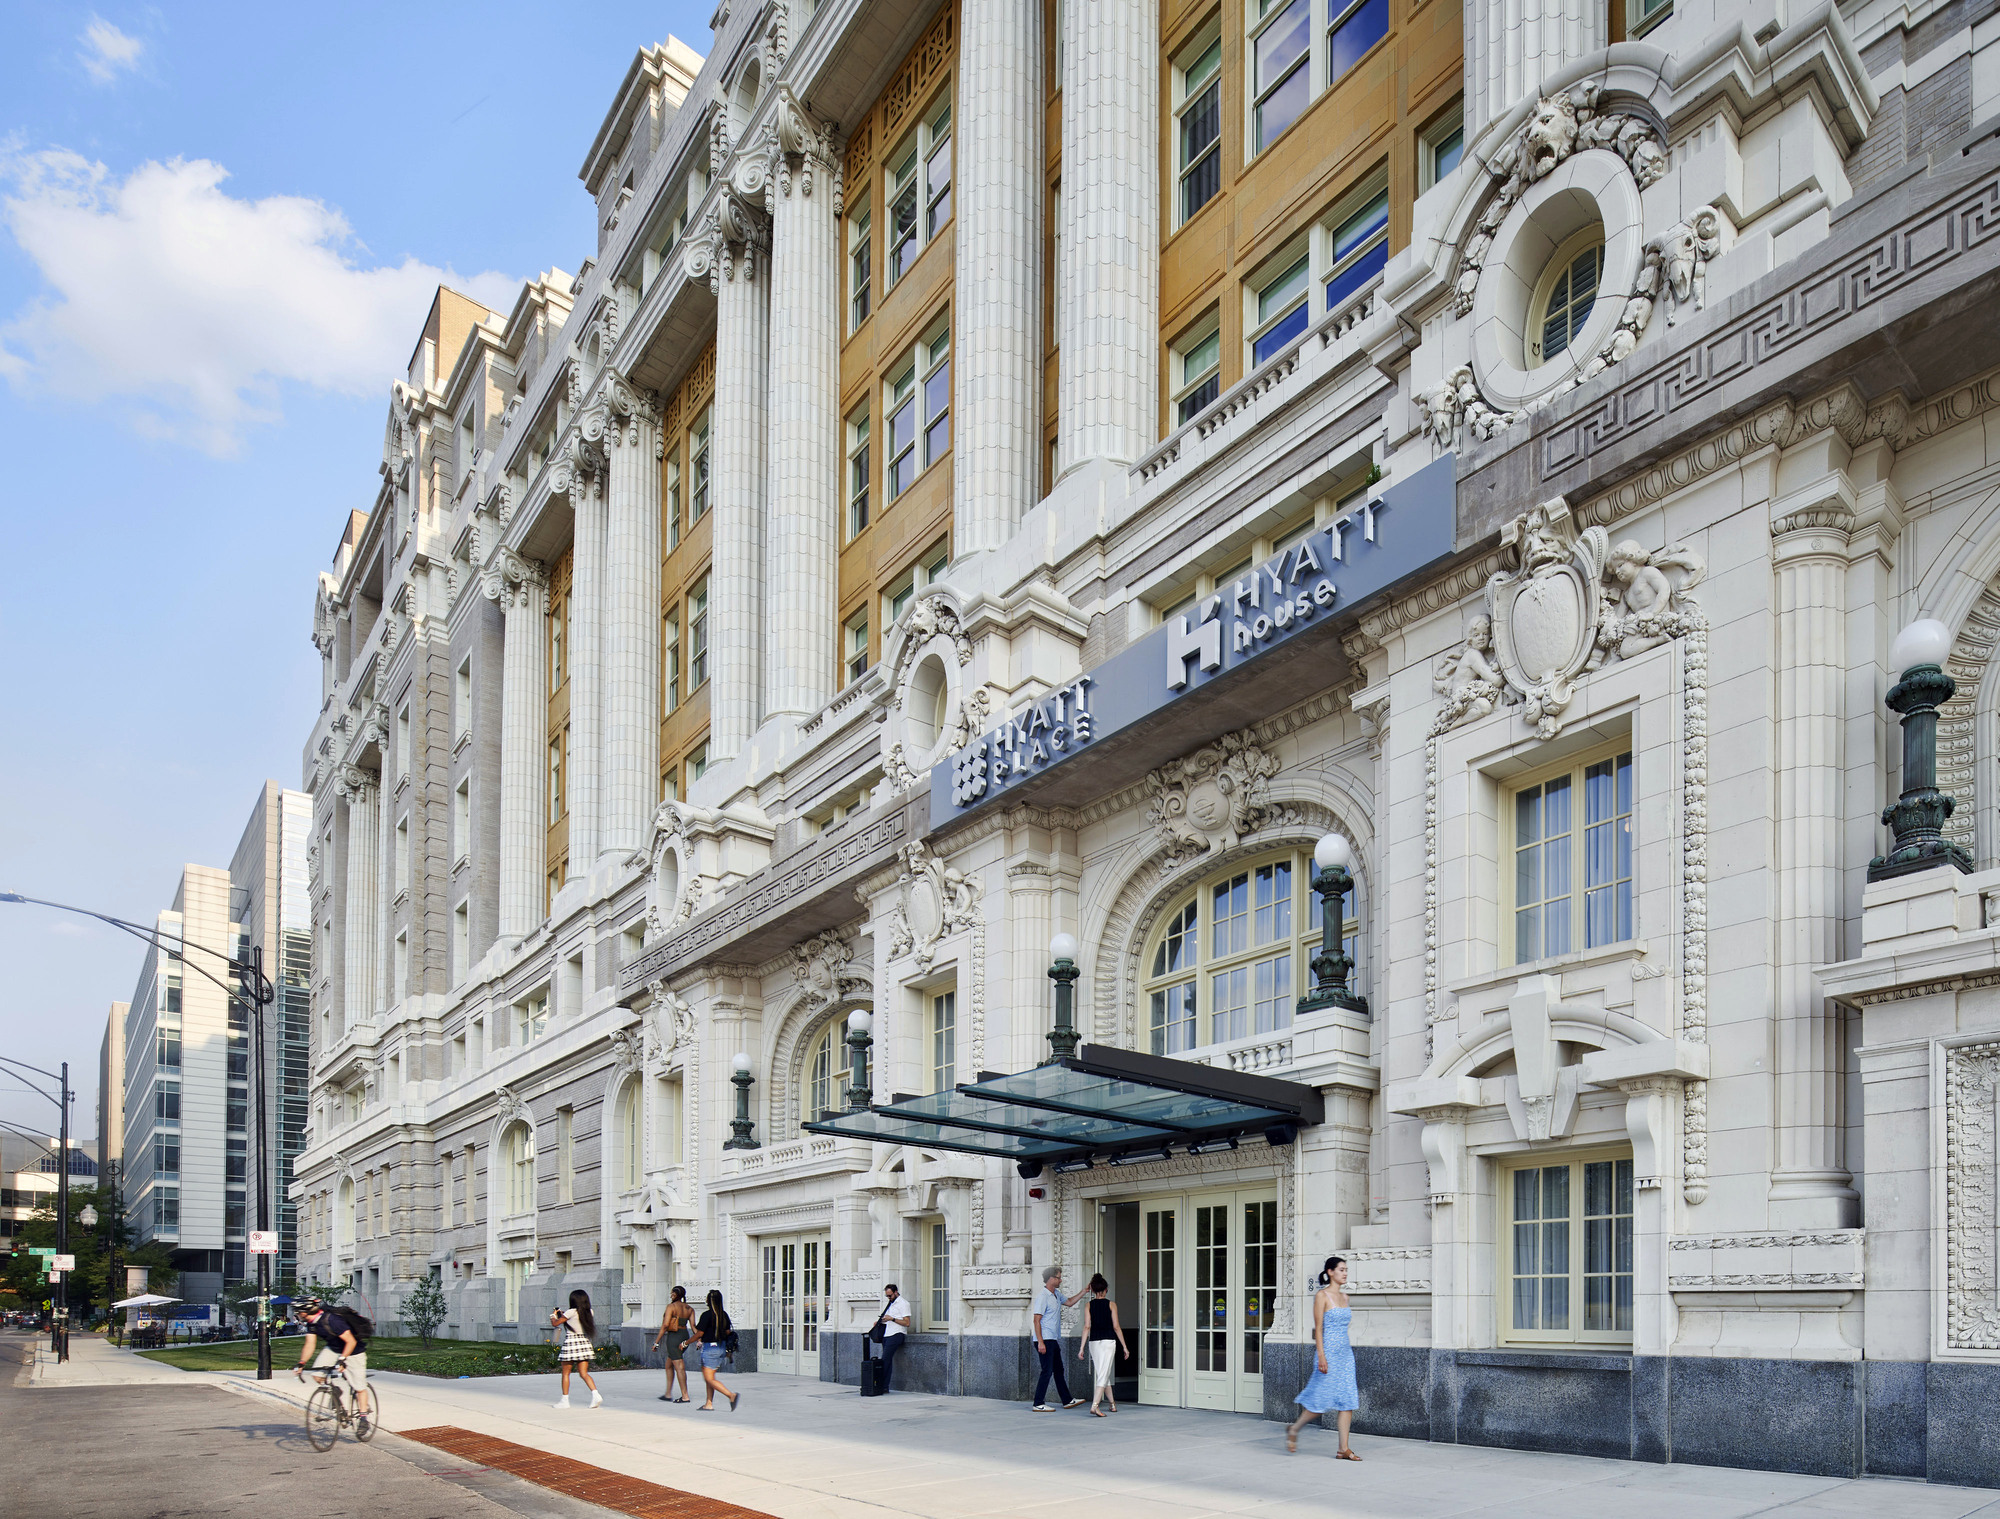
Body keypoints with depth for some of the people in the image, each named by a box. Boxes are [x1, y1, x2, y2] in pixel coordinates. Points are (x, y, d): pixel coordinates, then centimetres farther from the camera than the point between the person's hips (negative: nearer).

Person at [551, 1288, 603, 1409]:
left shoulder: (571, 1312, -12)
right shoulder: (588, 1312, 5)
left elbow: (555, 1323, -4)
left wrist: (553, 1317, 17)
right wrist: (563, 1313, 28)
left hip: (571, 1343, -5)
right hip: (584, 1342, 6)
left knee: (565, 1373, 9)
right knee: (584, 1373, 6)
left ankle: (565, 1400, 14)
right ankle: (596, 1394, -13)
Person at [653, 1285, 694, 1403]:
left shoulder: (671, 1307, -10)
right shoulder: (689, 1309, 9)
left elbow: (665, 1325, -15)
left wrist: (656, 1341, -12)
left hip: (673, 1337, -7)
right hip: (685, 1337, 7)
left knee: (679, 1367, -5)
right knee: (669, 1365, 20)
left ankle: (685, 1396, -5)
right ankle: (668, 1394, 21)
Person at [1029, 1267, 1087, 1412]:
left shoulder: (1057, 1294, 13)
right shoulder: (1043, 1296, -16)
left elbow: (1069, 1302, 31)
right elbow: (1036, 1320, -19)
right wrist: (1040, 1342, -23)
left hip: (1054, 1340, 10)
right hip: (1045, 1340, -10)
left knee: (1059, 1370, 15)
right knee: (1047, 1371, -8)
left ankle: (1067, 1400, 23)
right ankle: (1038, 1404, -4)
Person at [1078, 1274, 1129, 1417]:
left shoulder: (1088, 1305, 2)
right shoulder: (1111, 1305, -2)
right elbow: (1116, 1327, -4)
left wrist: (1082, 1347, -4)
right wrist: (1124, 1347, 1)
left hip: (1093, 1342, 3)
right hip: (1108, 1341, -3)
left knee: (1102, 1374, 18)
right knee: (1103, 1375, -6)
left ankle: (1113, 1404, 29)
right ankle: (1094, 1405, -22)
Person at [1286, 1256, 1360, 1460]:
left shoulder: (1344, 1297, 12)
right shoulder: (1322, 1296, -8)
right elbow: (1318, 1328, -12)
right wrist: (1321, 1356, -17)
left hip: (1345, 1353, 7)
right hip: (1328, 1352, -7)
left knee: (1347, 1400, 0)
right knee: (1322, 1401, -3)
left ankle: (1344, 1448, 3)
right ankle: (1293, 1431, 18)